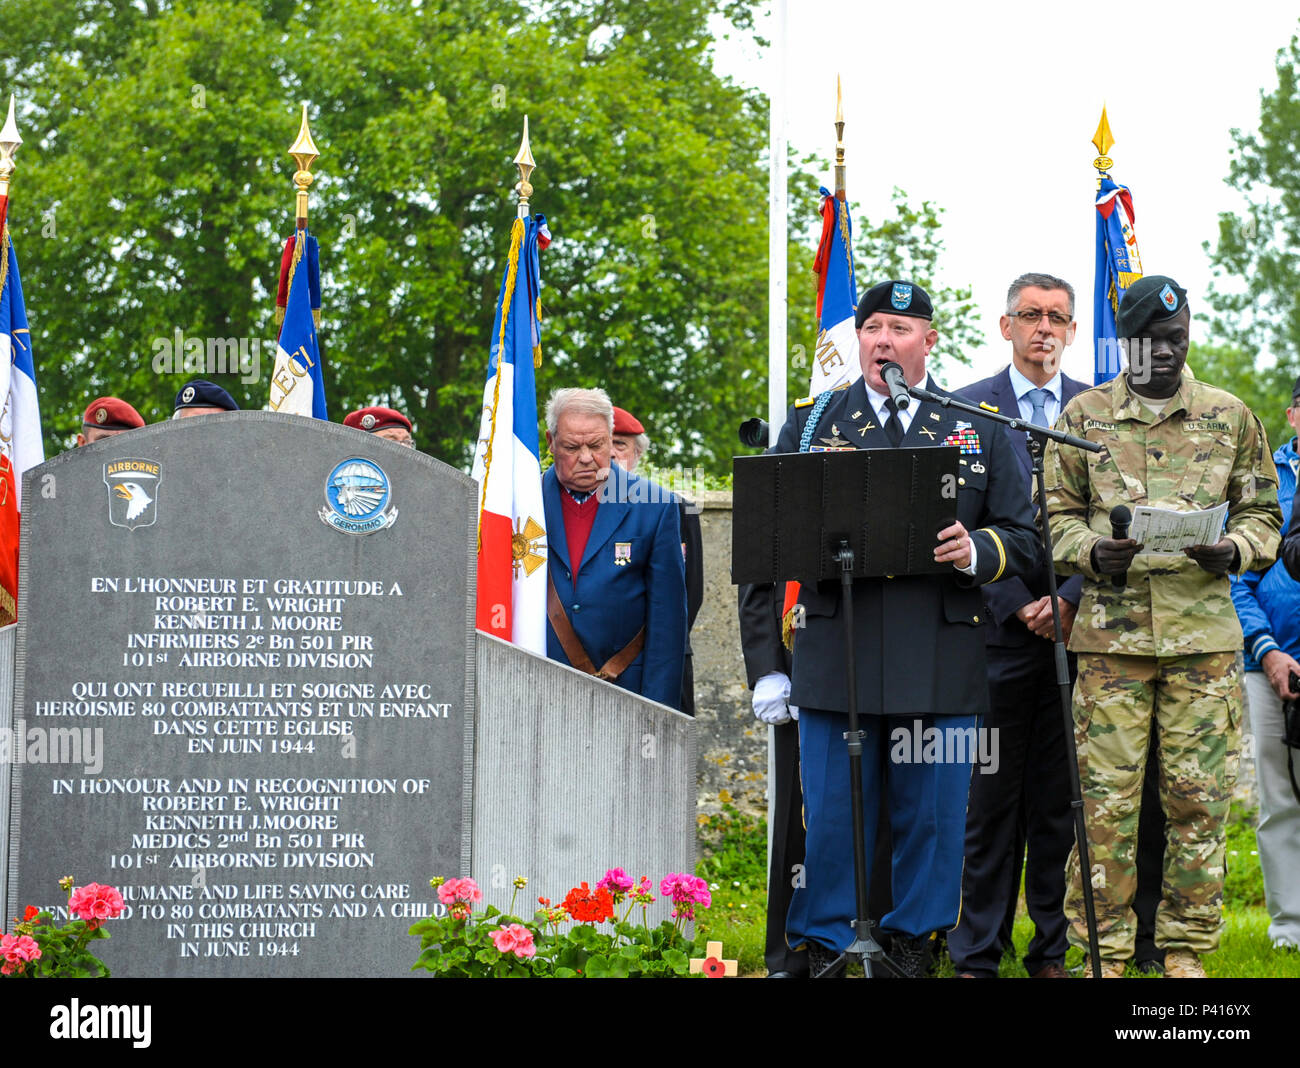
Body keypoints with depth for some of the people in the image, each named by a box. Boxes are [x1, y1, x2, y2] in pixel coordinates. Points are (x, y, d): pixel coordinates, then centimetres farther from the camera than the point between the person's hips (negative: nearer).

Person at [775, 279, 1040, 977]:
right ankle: (822, 947, 10)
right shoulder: (810, 422, 12)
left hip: (942, 664, 0)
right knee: (831, 814, 1)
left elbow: (1023, 538, 8)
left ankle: (912, 943, 16)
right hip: (836, 652, 0)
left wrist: (976, 552, -13)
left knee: (932, 811, 4)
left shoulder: (981, 428, 11)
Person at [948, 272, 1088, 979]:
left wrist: (1069, 601, -7)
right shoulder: (966, 408, 4)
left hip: (1074, 630, 2)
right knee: (990, 797, -1)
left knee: (1060, 799, 4)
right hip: (999, 630, -2)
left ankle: (1052, 951, 11)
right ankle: (977, 955, 4)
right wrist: (1019, 606, -8)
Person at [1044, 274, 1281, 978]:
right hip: (1112, 629, -1)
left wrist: (1233, 550, -8)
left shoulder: (1229, 417, 10)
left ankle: (1185, 949, 10)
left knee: (1199, 794, 1)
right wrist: (1094, 552, -12)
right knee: (1107, 795, -3)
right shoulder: (1083, 417, 8)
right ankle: (1105, 952, 4)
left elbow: (1261, 512, 13)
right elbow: (1058, 515, 9)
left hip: (1205, 632, 1)